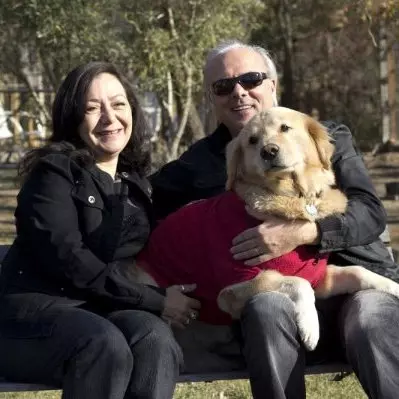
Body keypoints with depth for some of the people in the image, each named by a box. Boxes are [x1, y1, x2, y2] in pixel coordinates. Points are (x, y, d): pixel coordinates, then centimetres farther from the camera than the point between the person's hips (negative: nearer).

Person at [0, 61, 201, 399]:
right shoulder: (54, 172, -3)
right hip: (35, 308, -5)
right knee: (106, 344, -36)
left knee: (154, 336, -28)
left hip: (104, 311, 5)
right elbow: (66, 260, -15)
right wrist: (156, 300, -14)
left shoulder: (135, 182, 18)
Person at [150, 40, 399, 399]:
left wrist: (301, 232, -20)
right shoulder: (200, 163, 15)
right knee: (269, 306, -35)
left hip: (354, 278, 0)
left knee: (370, 315, -35)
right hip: (273, 290, 1)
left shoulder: (329, 138, 11)